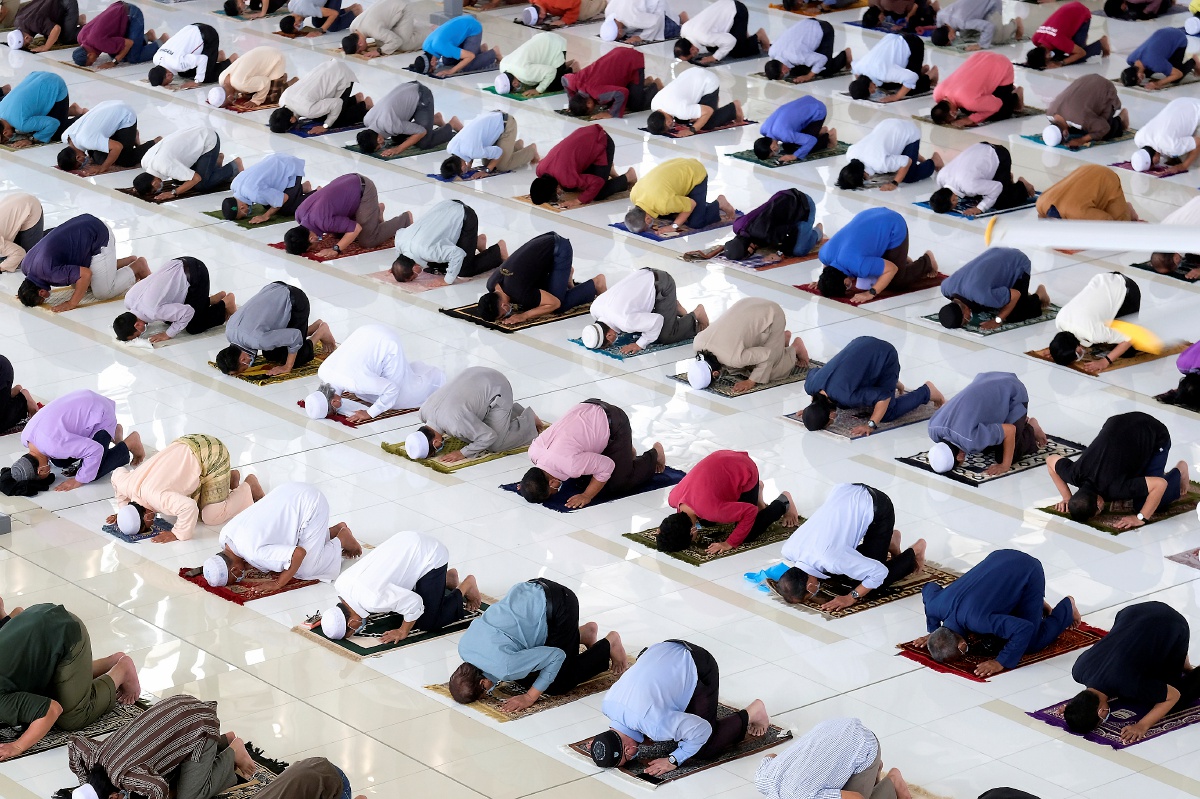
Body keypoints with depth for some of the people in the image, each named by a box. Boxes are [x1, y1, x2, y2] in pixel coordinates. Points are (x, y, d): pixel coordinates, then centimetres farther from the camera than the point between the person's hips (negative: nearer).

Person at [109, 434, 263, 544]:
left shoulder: (154, 496, -35)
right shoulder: (125, 484, -10)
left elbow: (188, 507, -50)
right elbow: (118, 473, 15)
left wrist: (178, 534, -34)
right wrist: (122, 511, 15)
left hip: (212, 454, -8)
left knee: (211, 517, -8)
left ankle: (248, 487, 15)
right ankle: (231, 478, 26)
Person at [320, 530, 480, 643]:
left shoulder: (372, 599, -36)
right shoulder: (340, 583, -11)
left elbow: (414, 603, -29)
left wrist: (403, 631, -14)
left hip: (431, 556, -8)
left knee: (428, 624, -6)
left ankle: (465, 586, 16)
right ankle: (447, 578, 31)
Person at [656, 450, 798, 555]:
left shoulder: (710, 510, -39)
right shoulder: (673, 499, -19)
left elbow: (750, 511, -30)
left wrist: (730, 543, -27)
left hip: (746, 472, -7)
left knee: (747, 536, -5)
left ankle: (783, 503, 18)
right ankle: (755, 492, 29)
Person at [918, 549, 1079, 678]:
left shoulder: (976, 619, -40)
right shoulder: (935, 606, -18)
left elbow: (1025, 629, -43)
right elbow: (929, 588, 8)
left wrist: (1001, 662, -36)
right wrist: (932, 632, 8)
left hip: (1029, 574, -7)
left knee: (1031, 645, -5)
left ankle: (1067, 607, 20)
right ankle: (1037, 605, 33)